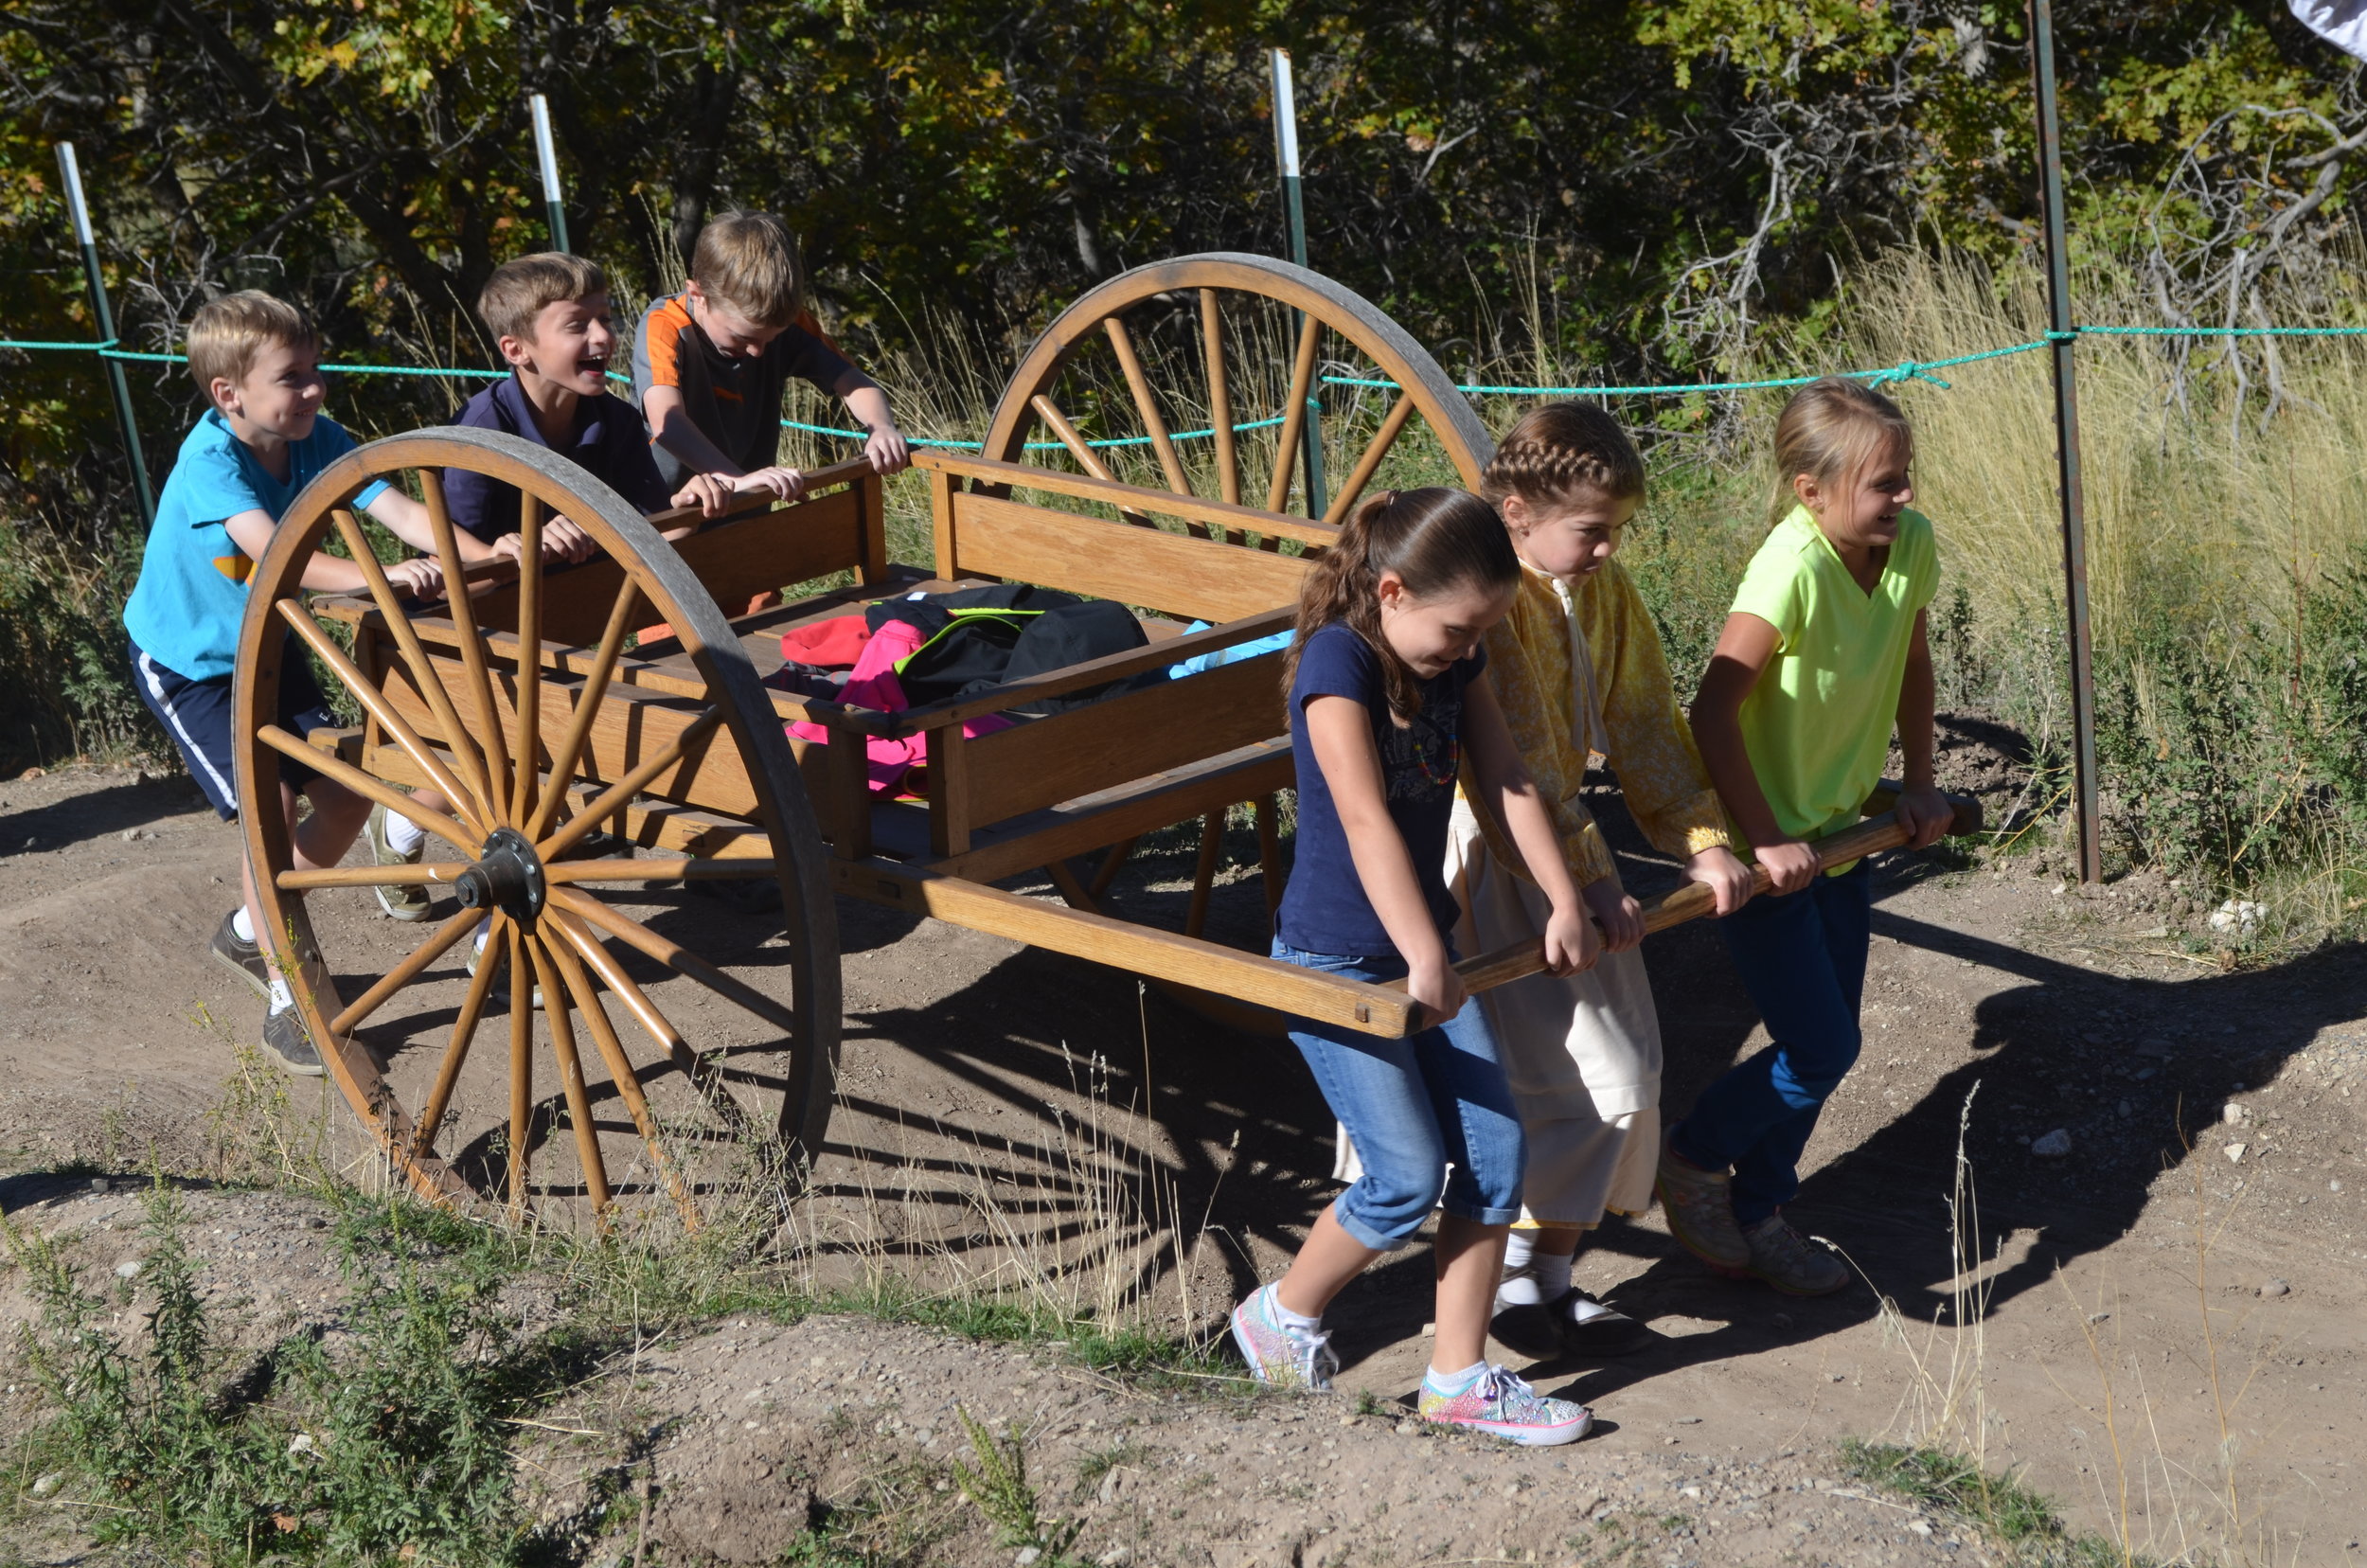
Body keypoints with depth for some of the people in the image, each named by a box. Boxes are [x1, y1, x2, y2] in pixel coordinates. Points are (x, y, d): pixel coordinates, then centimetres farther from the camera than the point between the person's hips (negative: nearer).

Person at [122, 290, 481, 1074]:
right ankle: (287, 1003, -7)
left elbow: (401, 510, -25)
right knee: (270, 804, -19)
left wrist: (489, 552, -42)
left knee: (348, 797, 2)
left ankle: (247, 933, 27)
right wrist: (376, 576, -61)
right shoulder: (210, 460, -31)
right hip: (185, 661, -6)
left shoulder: (318, 439, -14)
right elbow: (273, 551, -47)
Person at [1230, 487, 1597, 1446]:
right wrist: (1425, 962, -34)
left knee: (1495, 1151, 1)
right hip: (1335, 962, -8)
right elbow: (1366, 822, -29)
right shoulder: (1338, 662, -21)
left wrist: (1563, 902, 0)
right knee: (1410, 1176, -8)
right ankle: (1282, 1314, 17)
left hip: (1425, 951, 8)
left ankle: (1459, 1378, 13)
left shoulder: (1454, 658, 3)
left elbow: (1507, 782, 6)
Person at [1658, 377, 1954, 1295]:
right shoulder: (1792, 570, -29)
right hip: (1762, 845, -7)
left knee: (1827, 1041, 13)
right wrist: (1765, 840, -26)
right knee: (1823, 1048, -6)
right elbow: (1713, 711, -29)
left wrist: (1918, 783, 11)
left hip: (1837, 832, 7)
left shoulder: (1912, 546, -7)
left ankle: (1757, 1213, 31)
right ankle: (1693, 1160, 19)